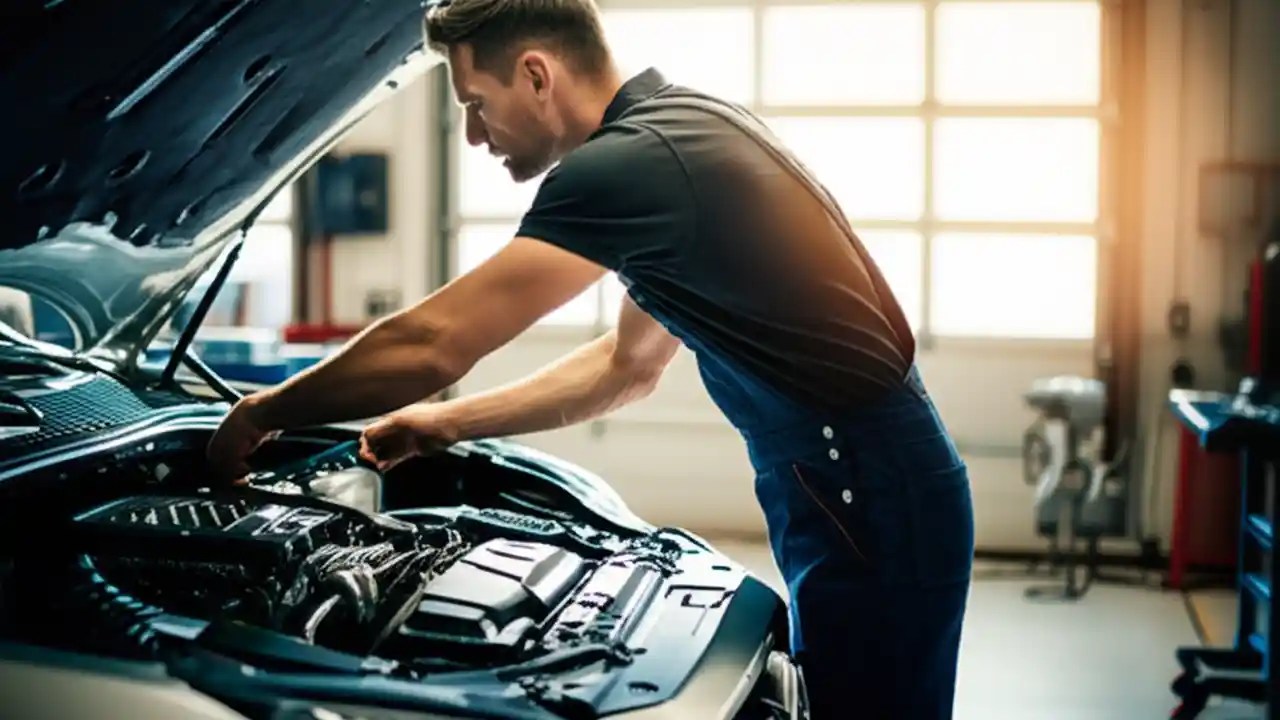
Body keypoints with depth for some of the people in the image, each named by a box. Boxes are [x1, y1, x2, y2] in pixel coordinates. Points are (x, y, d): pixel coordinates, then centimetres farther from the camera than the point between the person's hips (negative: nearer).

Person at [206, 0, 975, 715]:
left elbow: (430, 345, -19)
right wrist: (451, 423, 19)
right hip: (865, 489, 9)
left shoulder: (627, 163, -20)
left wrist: (265, 413, -3)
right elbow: (629, 363, 21)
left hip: (873, 505, -9)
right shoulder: (677, 127, 12)